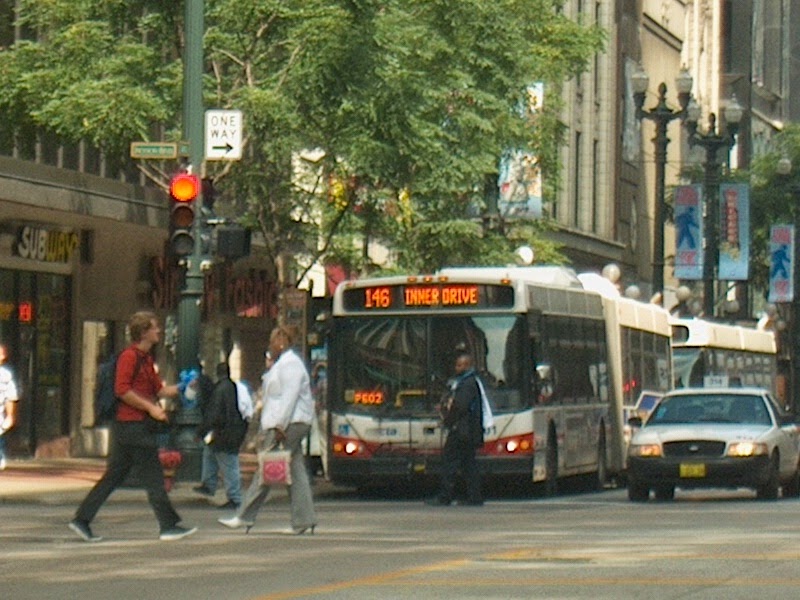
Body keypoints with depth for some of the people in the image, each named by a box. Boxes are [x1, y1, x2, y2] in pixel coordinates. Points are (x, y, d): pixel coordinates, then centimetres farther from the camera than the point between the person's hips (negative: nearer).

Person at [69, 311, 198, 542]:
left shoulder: (146, 358, 19)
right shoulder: (129, 356, -12)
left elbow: (159, 389, 24)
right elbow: (122, 390, -20)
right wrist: (150, 408, -19)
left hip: (140, 426, 10)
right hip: (132, 425, -10)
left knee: (114, 476, 10)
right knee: (152, 476, -5)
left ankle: (82, 519, 10)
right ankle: (169, 526, -1)